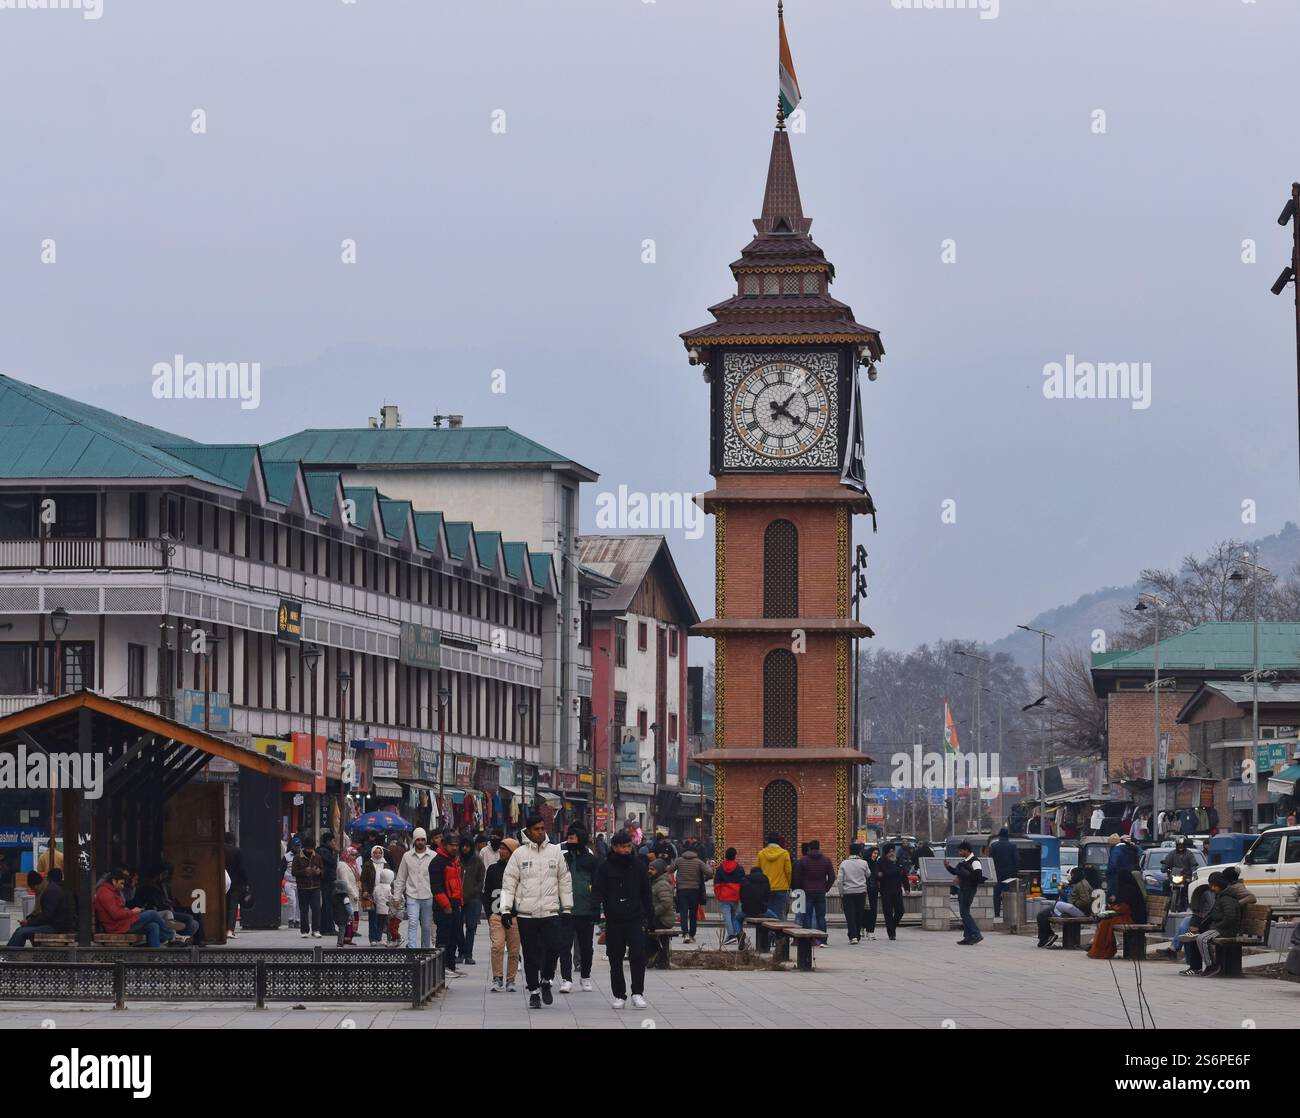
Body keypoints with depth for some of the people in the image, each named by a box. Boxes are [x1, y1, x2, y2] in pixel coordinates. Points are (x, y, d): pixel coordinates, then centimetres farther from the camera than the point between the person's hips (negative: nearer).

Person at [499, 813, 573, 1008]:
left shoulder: (555, 852, 7)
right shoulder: (519, 854, 2)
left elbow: (564, 881, 13)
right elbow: (509, 883, 3)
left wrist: (567, 908, 11)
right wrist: (506, 909, -4)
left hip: (551, 912, 1)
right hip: (526, 913, -1)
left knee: (553, 948, -11)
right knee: (531, 955, 3)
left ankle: (546, 981, 13)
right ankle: (534, 992, 13)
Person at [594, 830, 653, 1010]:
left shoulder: (638, 866, 7)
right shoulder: (605, 867, 1)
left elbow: (646, 894, 12)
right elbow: (597, 890, -4)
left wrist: (650, 919, 10)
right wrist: (596, 906, -25)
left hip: (636, 919, 0)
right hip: (613, 920, 0)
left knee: (638, 955, -13)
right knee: (615, 959, 5)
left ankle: (637, 993, -6)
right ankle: (619, 995, 15)